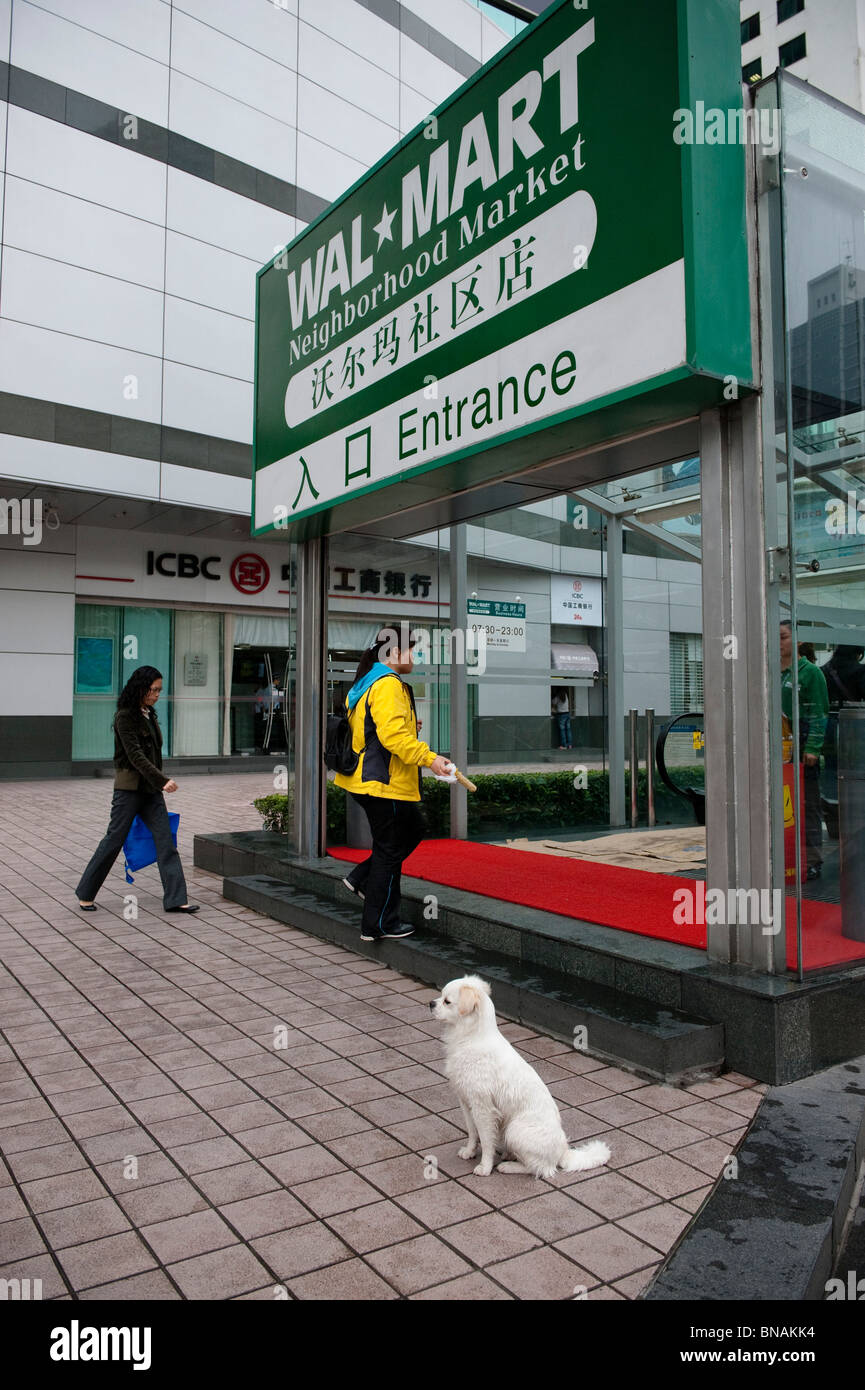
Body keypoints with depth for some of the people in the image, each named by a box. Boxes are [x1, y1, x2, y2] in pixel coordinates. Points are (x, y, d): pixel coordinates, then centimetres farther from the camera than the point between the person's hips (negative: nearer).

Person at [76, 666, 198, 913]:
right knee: (114, 840, 2)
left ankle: (175, 899, -1)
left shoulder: (149, 714, 13)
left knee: (165, 841, -1)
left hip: (151, 789, 7)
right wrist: (163, 780, -23)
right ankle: (85, 895, 19)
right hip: (129, 787, -7)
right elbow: (135, 755, -19)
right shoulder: (125, 716, -12)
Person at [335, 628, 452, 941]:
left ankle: (361, 878, 20)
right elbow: (393, 734, -28)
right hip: (386, 784, -10)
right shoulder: (388, 685, -18)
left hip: (367, 779, 11)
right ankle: (379, 925, 11)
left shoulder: (364, 684, 15)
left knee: (413, 829, 22)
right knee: (389, 850, 1)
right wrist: (428, 757, -27)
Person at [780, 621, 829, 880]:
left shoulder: (810, 672, -3)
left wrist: (813, 747, -15)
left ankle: (812, 861, 5)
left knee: (808, 805, -2)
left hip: (802, 750, -6)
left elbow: (818, 713, -7)